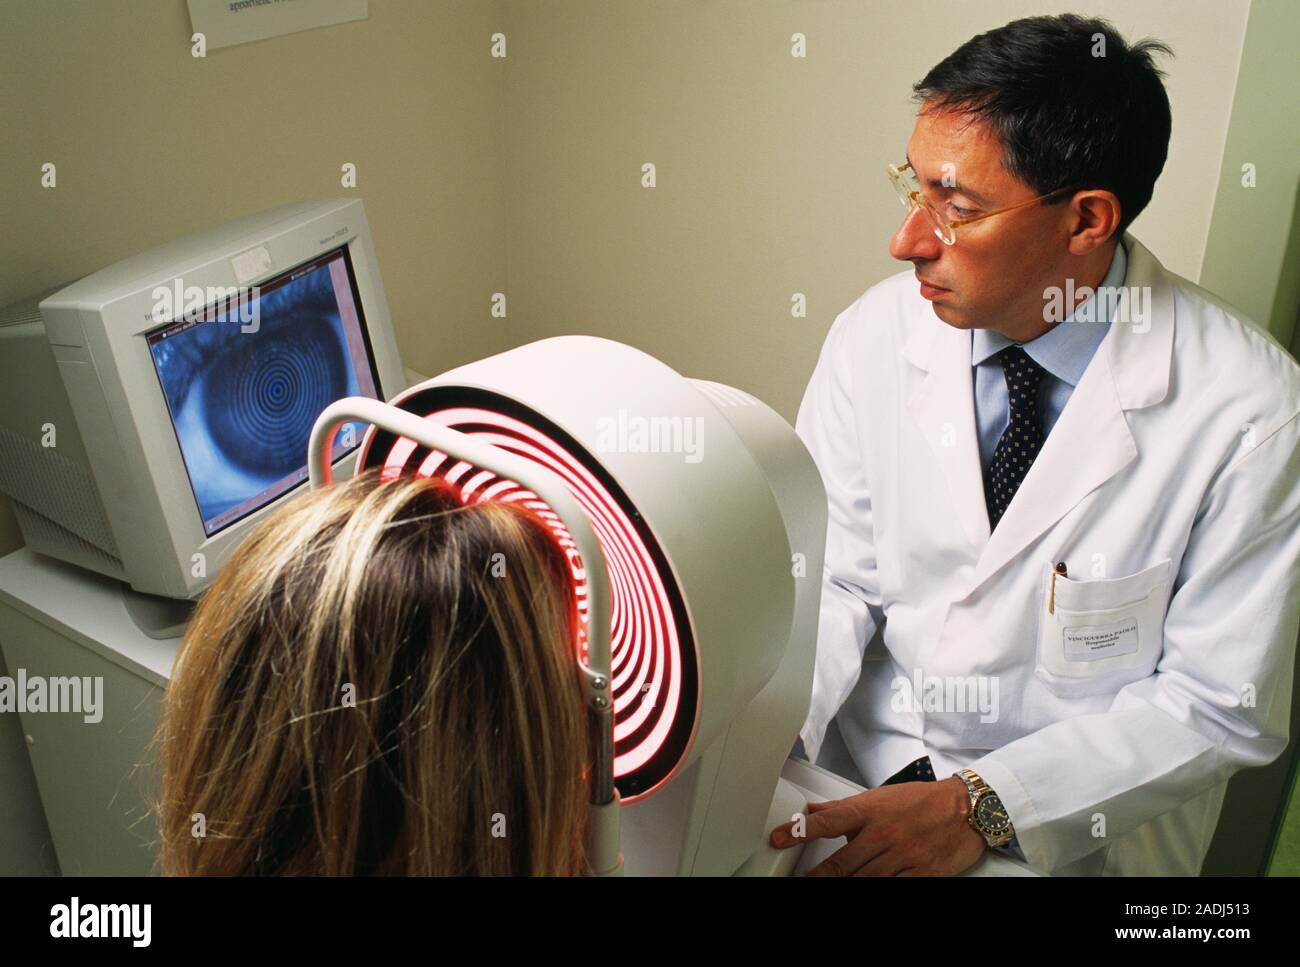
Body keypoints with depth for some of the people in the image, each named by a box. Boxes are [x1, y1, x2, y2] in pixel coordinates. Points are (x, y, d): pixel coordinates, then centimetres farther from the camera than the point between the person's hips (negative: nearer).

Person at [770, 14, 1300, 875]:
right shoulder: (877, 336, -9)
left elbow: (1222, 705, -12)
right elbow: (834, 578, -3)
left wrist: (980, 805, -21)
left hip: (1086, 829, -1)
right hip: (871, 760, 2)